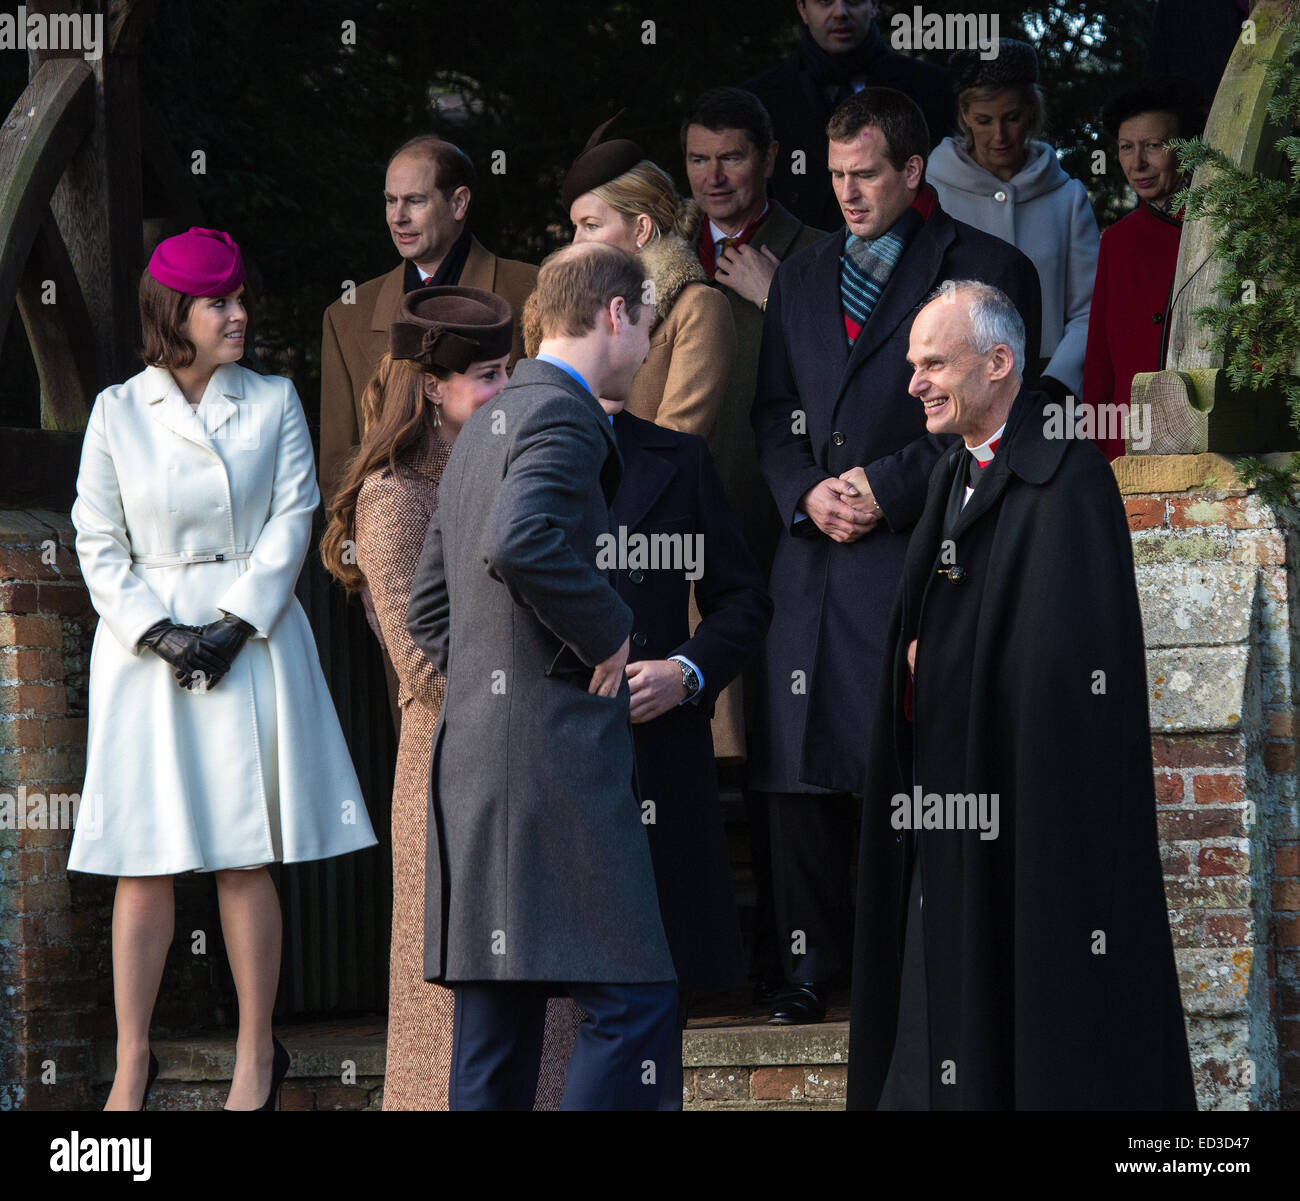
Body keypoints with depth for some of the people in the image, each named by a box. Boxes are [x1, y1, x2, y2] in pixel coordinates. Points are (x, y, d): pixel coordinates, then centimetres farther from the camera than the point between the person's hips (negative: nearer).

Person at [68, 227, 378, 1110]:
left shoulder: (274, 402, 6)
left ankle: (258, 1052, 8)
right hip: (144, 651, 0)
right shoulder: (118, 412, 4)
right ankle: (134, 1057, 6)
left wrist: (234, 624, -9)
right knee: (144, 862, -1)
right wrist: (158, 633, -10)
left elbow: (291, 521, 2)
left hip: (252, 637, 0)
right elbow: (99, 543, 3)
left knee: (246, 859, -1)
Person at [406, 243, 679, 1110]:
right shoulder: (563, 416, -9)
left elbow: (429, 608, 26)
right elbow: (521, 544, -28)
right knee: (635, 1001, -9)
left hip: (472, 758, 10)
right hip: (556, 755, -10)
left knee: (498, 1023, 9)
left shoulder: (484, 427, 21)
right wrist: (609, 632, -14)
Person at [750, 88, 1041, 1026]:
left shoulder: (988, 270, 2)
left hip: (921, 552, -5)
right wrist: (808, 491, -2)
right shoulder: (801, 279, 19)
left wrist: (889, 484, -10)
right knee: (804, 769, 3)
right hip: (814, 554, 5)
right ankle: (813, 967, 9)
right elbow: (774, 410, 18)